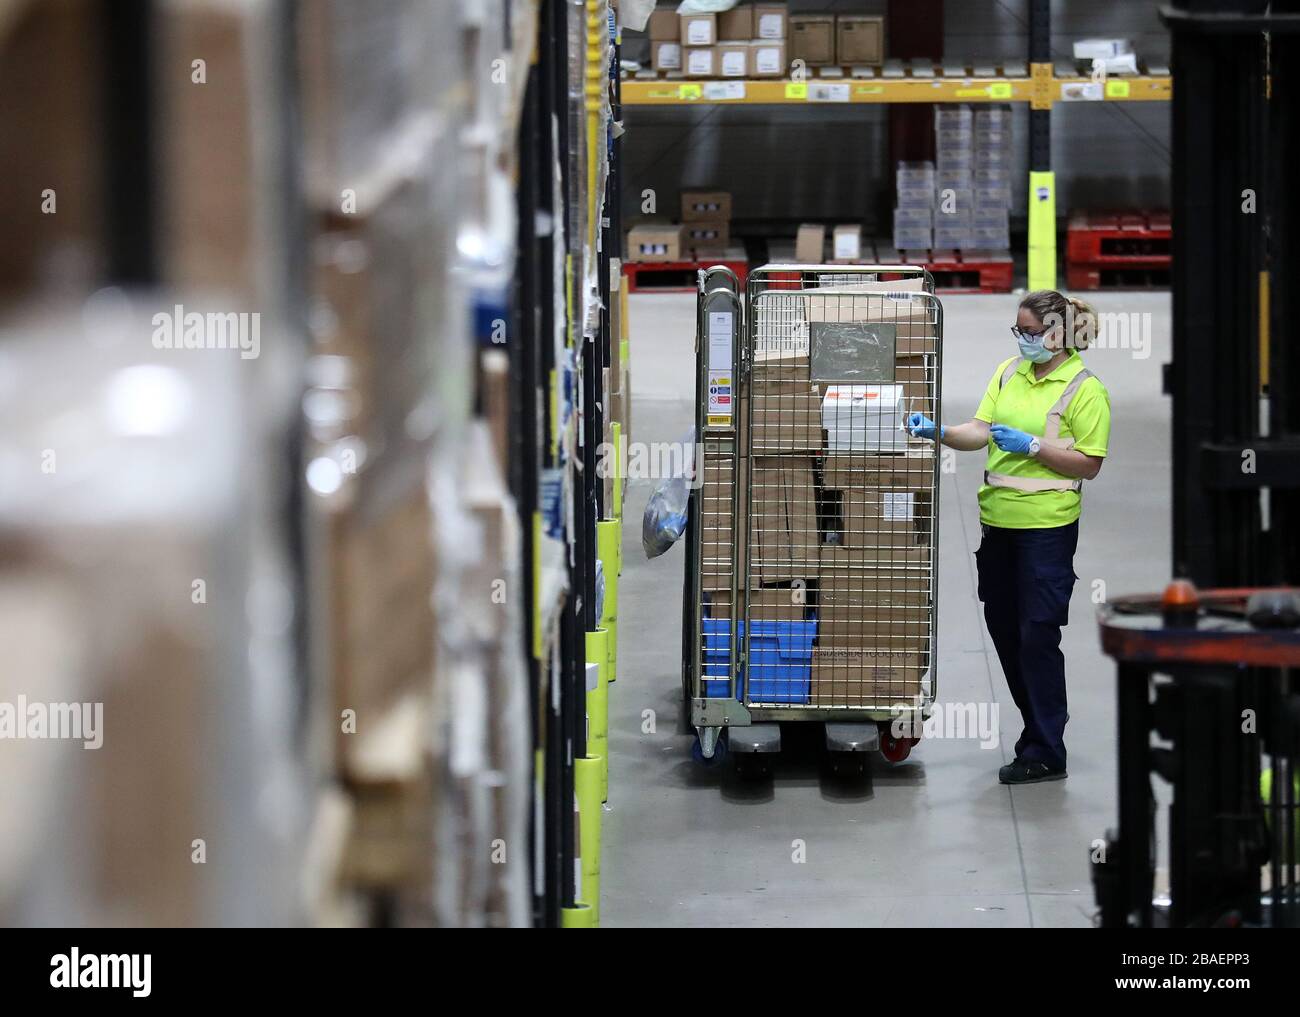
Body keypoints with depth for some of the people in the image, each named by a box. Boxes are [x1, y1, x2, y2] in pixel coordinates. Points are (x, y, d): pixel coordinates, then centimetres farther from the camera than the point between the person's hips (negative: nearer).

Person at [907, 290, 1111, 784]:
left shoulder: (1085, 388, -9)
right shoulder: (1009, 372, 9)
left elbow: (1089, 465, -9)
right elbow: (980, 431, 2)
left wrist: (1032, 446, -18)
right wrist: (938, 432, -15)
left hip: (1047, 526, -7)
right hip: (999, 520, 7)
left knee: (1037, 634, -5)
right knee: (1002, 626, 13)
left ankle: (1045, 753, 2)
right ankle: (1042, 723, 29)